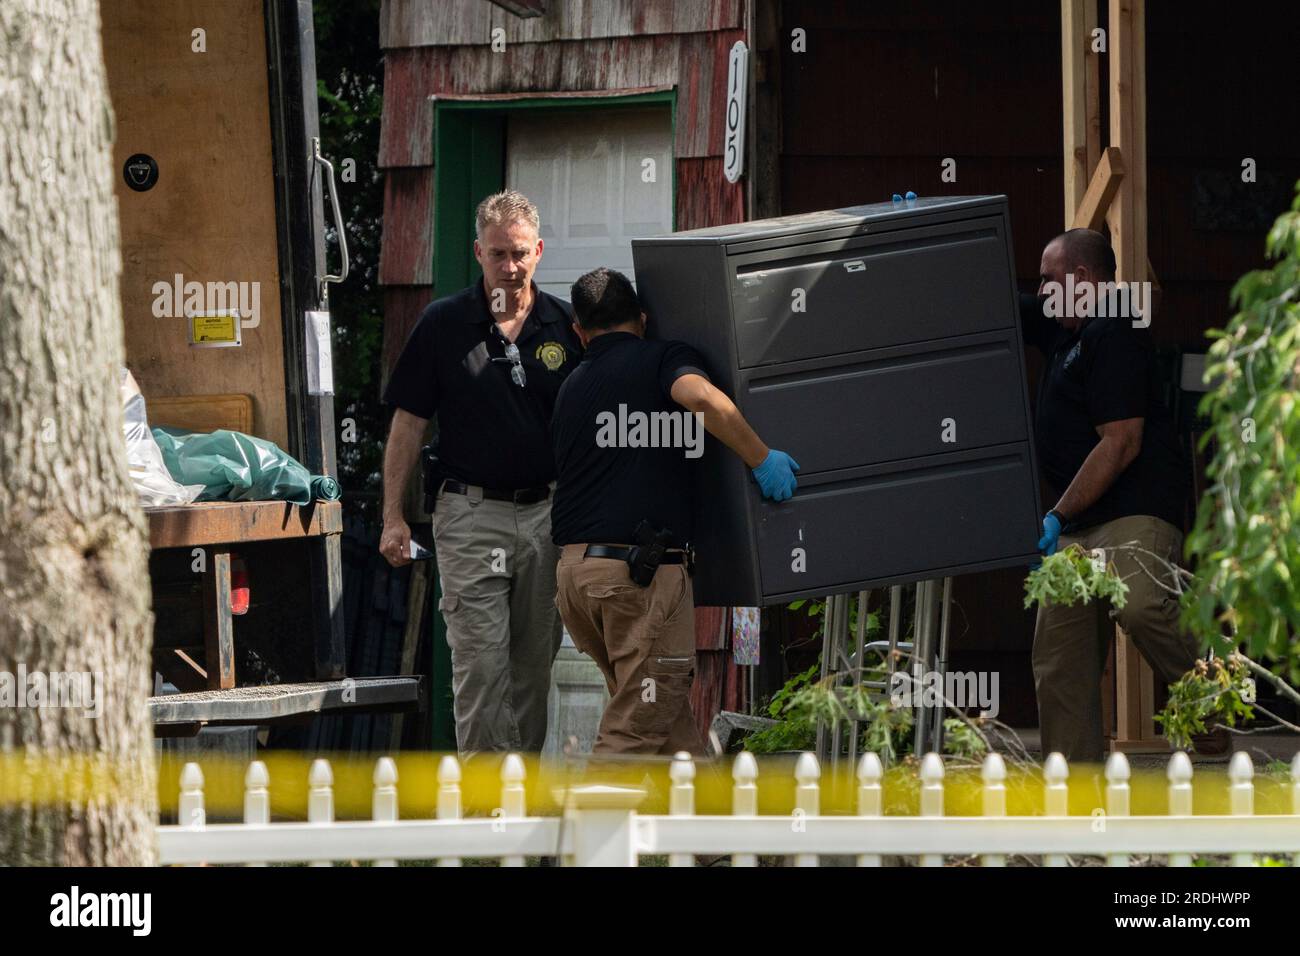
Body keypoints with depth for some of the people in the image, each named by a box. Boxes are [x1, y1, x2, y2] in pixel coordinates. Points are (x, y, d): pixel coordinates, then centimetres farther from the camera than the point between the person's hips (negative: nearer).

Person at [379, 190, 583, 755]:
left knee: (535, 665, 8)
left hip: (547, 512, 3)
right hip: (471, 513, -3)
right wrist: (393, 516, -3)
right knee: (480, 664, -8)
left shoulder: (566, 327, 5)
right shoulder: (443, 325, 0)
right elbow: (408, 422, 2)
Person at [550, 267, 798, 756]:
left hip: (573, 568, 7)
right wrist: (762, 458, -12)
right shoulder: (663, 358, 0)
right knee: (634, 732, -5)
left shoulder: (571, 388, 20)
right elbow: (701, 398, -23)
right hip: (644, 569, -7)